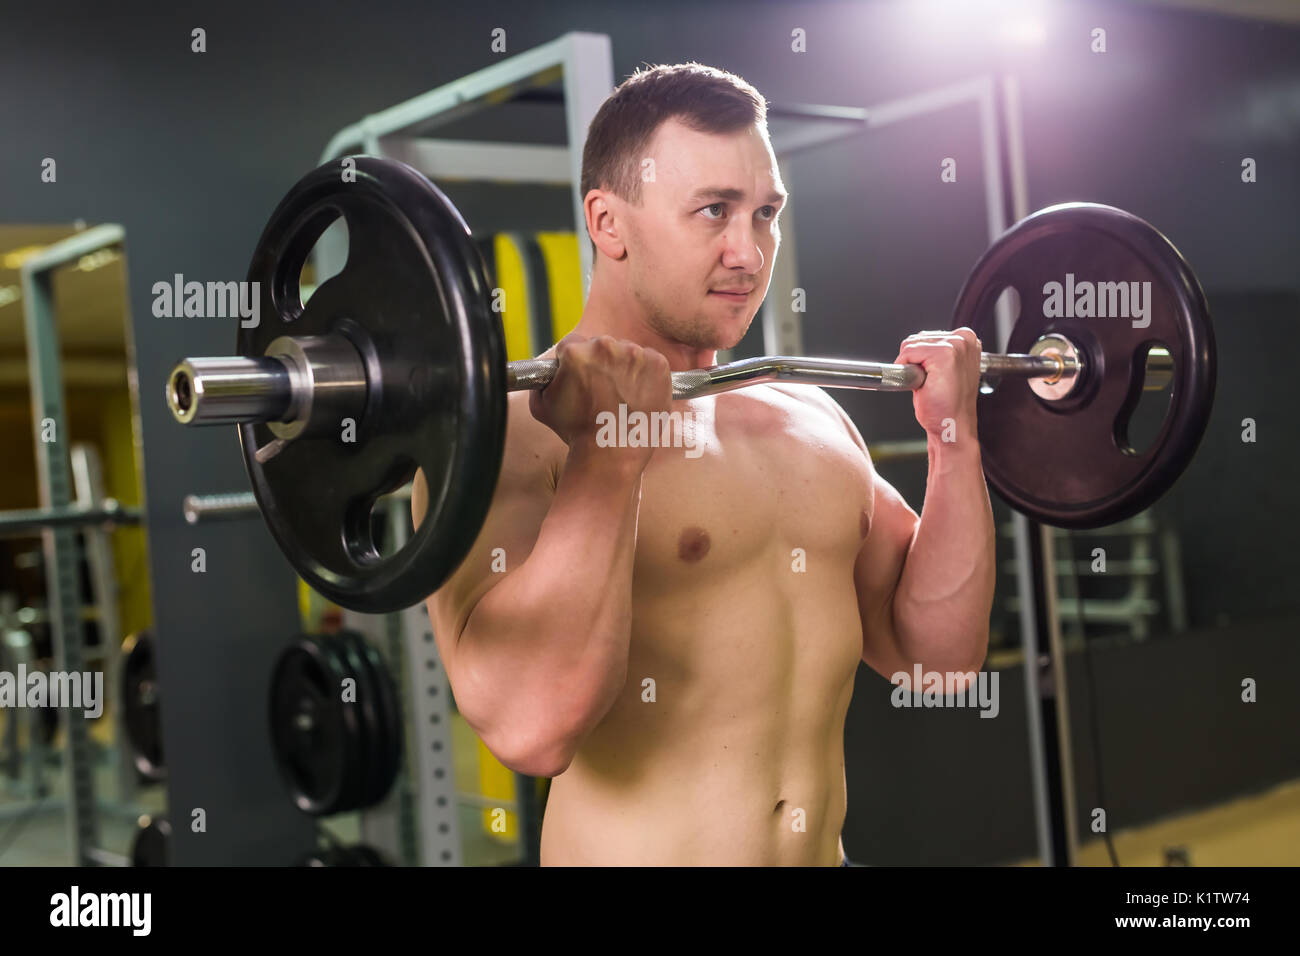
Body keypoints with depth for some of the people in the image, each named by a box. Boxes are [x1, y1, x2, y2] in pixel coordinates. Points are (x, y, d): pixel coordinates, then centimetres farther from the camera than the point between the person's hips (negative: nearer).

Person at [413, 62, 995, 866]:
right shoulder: (511, 431, -16)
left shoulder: (811, 419, 6)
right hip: (637, 845, -6)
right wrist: (611, 450, -29)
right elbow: (531, 727, -28)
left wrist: (955, 435, 2)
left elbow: (938, 652, 7)